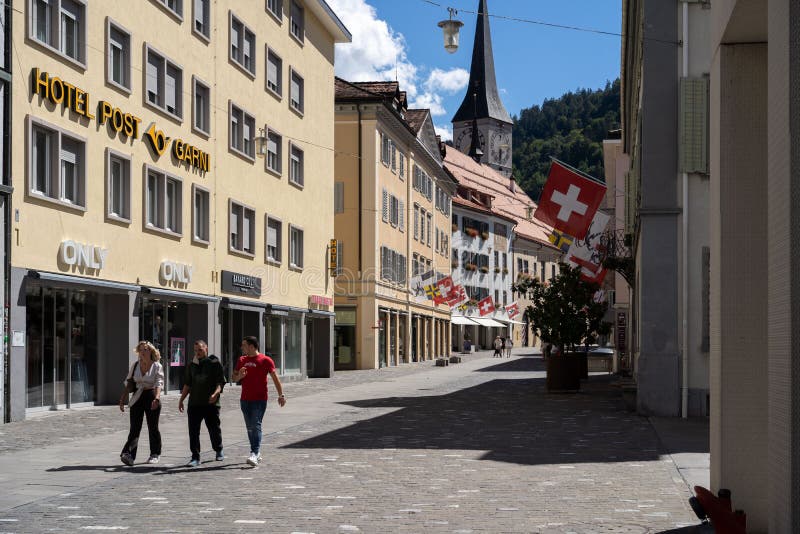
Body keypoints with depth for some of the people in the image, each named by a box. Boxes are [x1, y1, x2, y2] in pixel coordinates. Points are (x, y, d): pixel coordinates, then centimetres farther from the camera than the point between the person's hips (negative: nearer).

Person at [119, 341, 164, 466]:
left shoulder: (157, 366, -4)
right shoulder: (135, 366, 8)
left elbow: (159, 383, -15)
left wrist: (156, 398, -31)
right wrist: (122, 400, 10)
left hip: (152, 396, -3)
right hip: (137, 398, 3)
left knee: (153, 428, 6)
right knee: (134, 428, -7)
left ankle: (155, 454, 20)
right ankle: (128, 454, -18)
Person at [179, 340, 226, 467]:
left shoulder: (215, 363, -2)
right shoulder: (191, 365, 13)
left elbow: (221, 382, -6)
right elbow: (187, 384, 19)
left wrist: (215, 393, -24)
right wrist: (181, 400, 14)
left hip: (211, 403, -3)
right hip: (194, 403, 3)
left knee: (214, 429, 8)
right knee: (193, 431, -4)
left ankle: (219, 451, 32)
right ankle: (195, 457, 0)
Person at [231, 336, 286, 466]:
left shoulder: (265, 360, -3)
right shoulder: (242, 360, 13)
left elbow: (275, 377, -2)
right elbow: (234, 378, 18)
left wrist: (281, 394, -8)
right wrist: (239, 376, -6)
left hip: (260, 400, -6)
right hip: (245, 400, 6)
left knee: (256, 426, -14)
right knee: (250, 428, 9)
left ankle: (254, 454, -22)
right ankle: (257, 453, 19)